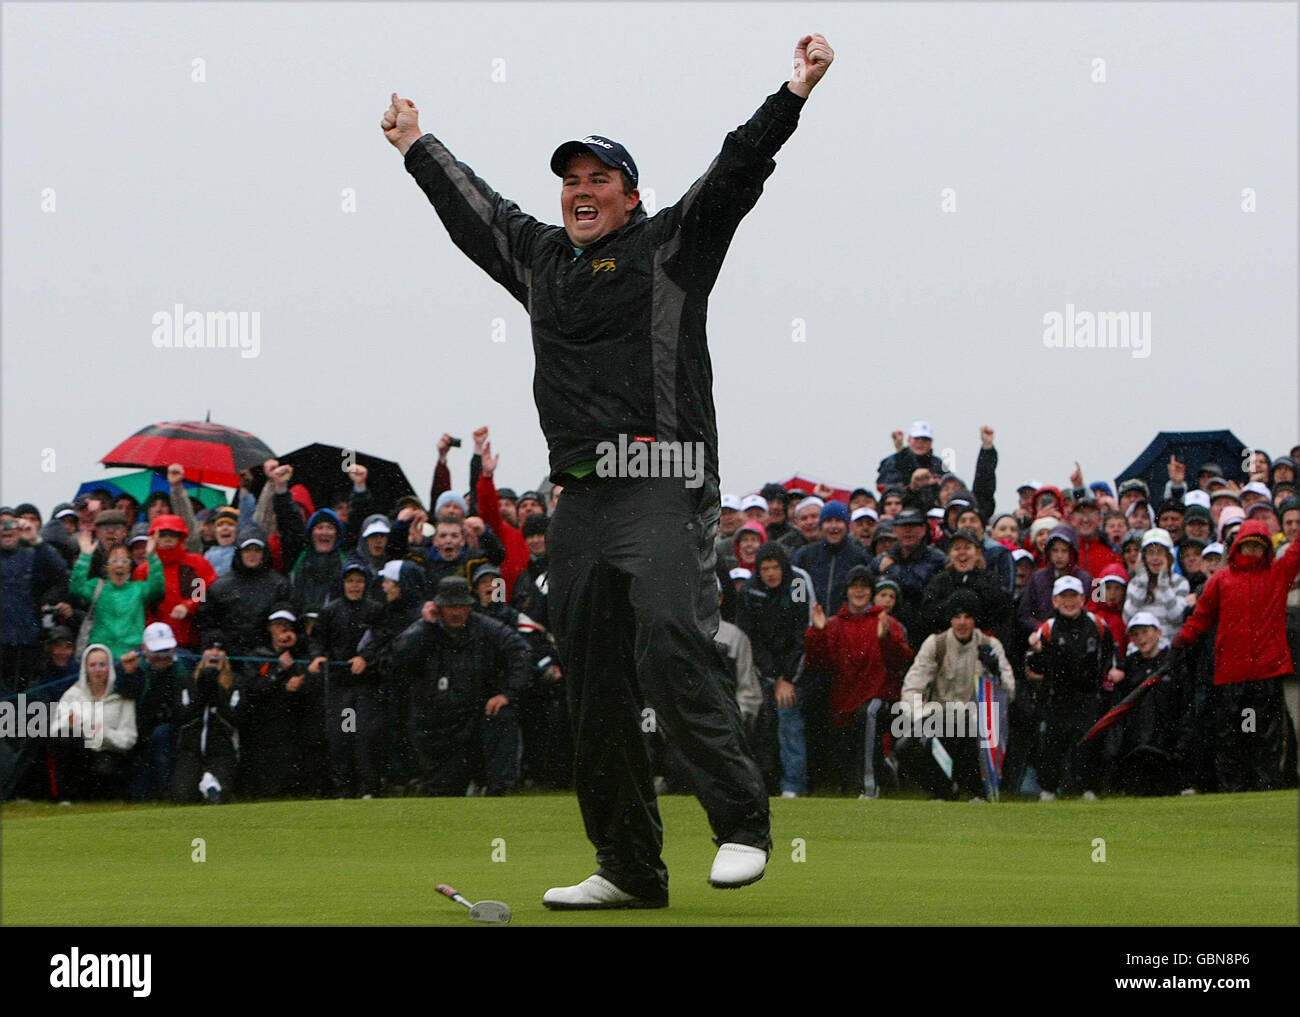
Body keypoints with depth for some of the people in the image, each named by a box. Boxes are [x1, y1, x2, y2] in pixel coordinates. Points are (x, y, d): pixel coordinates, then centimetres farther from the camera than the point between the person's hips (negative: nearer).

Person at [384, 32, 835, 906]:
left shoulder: (671, 246, 7)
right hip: (580, 501, 6)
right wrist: (417, 146, 49)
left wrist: (796, 92, -12)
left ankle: (743, 823, -20)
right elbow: (471, 205, 38)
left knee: (669, 650, -24)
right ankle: (629, 869, 9)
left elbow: (738, 170, -2)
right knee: (594, 692, 4)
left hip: (664, 491, -6)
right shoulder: (539, 257, 22)